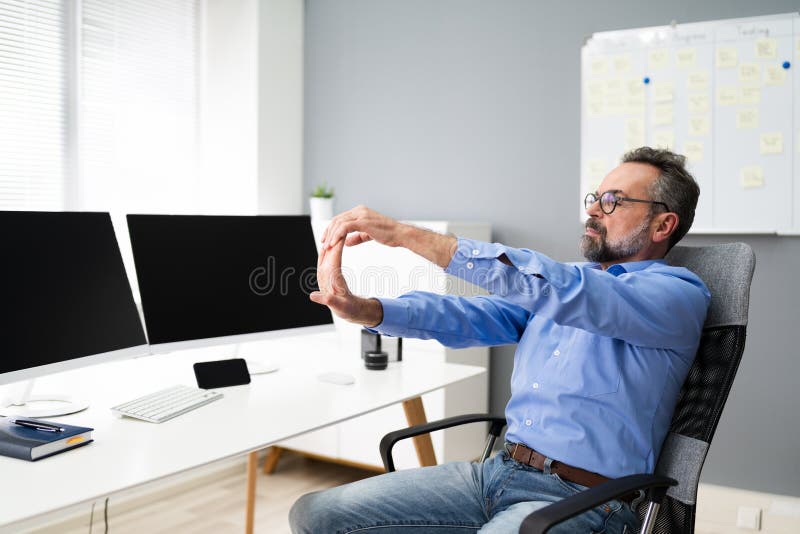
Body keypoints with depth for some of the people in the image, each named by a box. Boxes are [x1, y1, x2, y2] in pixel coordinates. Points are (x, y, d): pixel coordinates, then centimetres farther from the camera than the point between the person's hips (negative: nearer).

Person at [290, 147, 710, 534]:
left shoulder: (679, 294, -6)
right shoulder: (570, 282, 17)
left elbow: (553, 288, -22)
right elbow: (471, 317, 4)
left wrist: (407, 234, -24)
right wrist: (365, 310, -13)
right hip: (498, 469, 7)